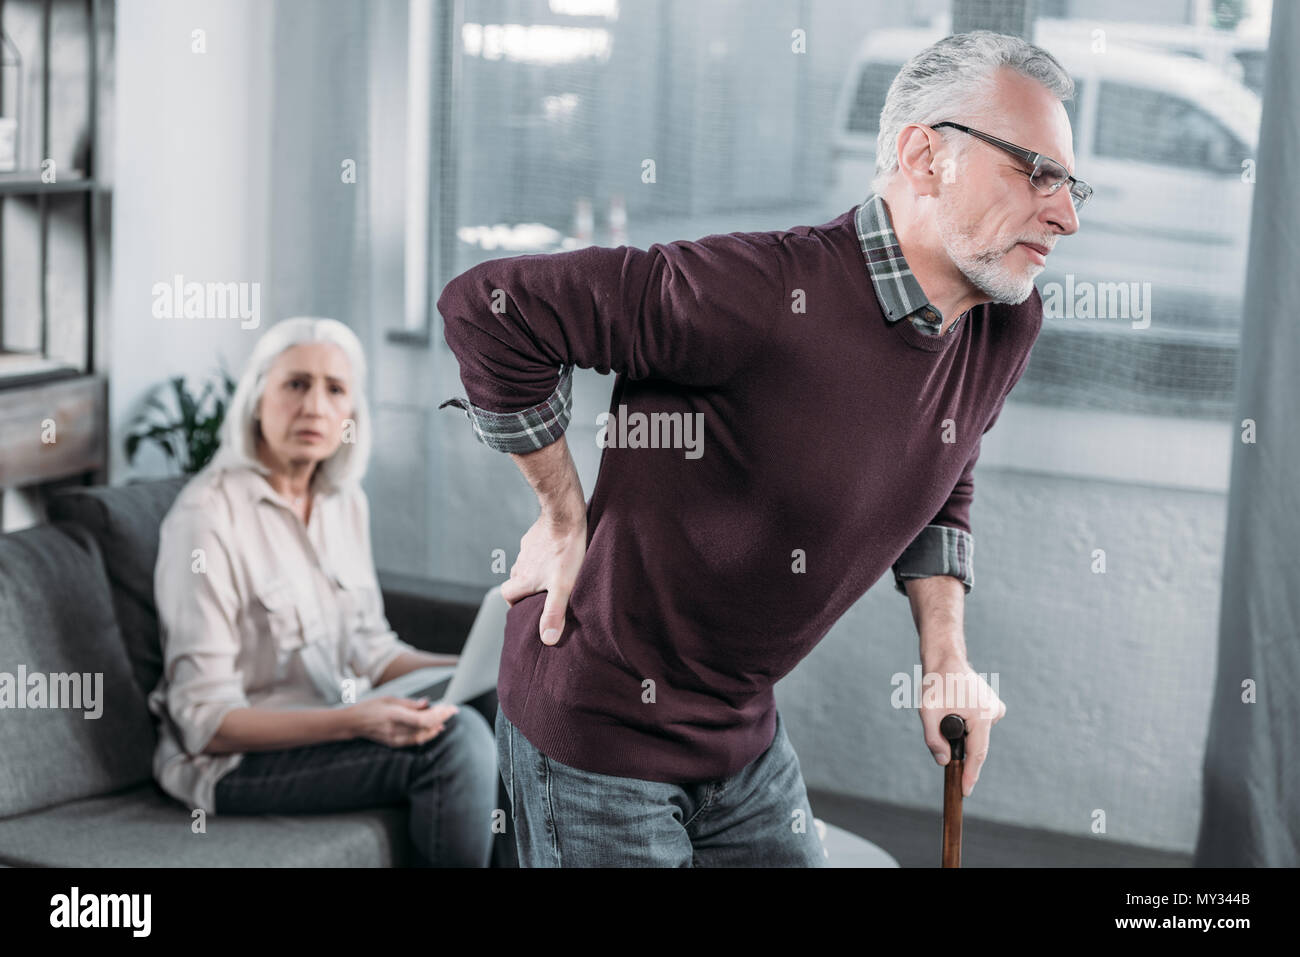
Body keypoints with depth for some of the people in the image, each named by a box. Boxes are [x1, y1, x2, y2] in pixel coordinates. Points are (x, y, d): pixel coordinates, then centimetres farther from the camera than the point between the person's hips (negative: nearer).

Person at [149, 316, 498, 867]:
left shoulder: (345, 502, 8)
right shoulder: (207, 516, -16)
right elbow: (207, 723, -19)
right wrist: (354, 722, -31)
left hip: (339, 730, 7)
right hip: (233, 761, -7)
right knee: (453, 741, -27)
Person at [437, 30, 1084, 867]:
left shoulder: (1008, 325, -1)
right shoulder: (769, 295, -28)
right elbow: (491, 306, -25)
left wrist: (947, 660, 10)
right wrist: (566, 517, -15)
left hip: (746, 738, 7)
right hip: (598, 730, -7)